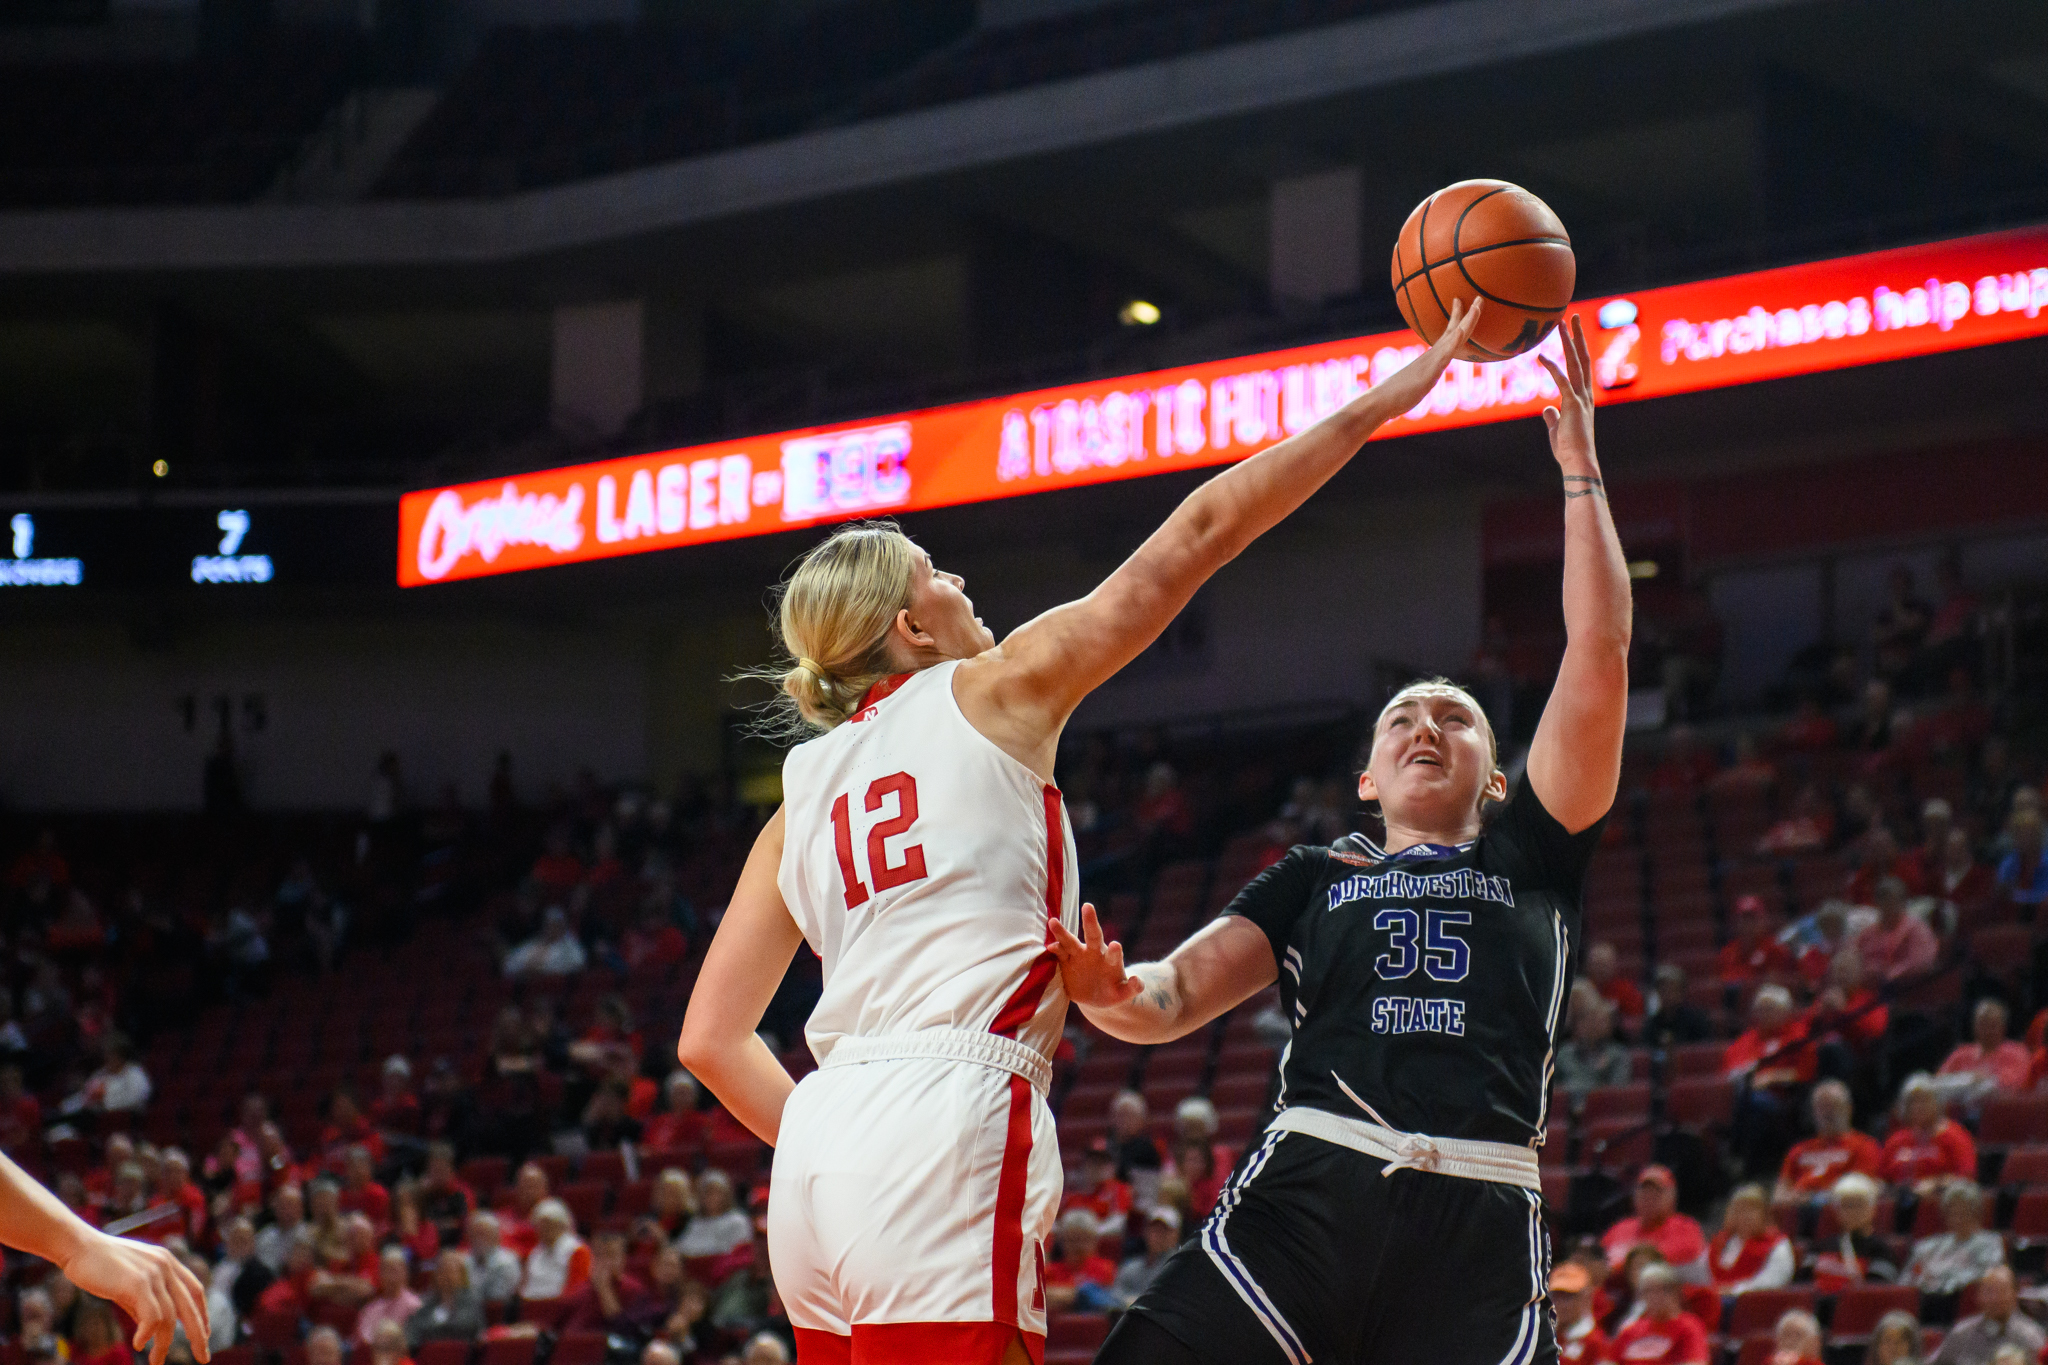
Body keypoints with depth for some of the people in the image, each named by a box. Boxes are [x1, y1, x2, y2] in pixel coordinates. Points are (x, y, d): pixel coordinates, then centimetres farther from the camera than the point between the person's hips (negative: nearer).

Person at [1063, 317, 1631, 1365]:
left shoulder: (1532, 860, 24)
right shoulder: (1314, 878, 28)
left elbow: (1599, 653, 17)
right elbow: (1174, 996, 17)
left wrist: (1579, 464, 19)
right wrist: (1109, 993, -7)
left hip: (1479, 1231, 0)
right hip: (1310, 1194, 0)